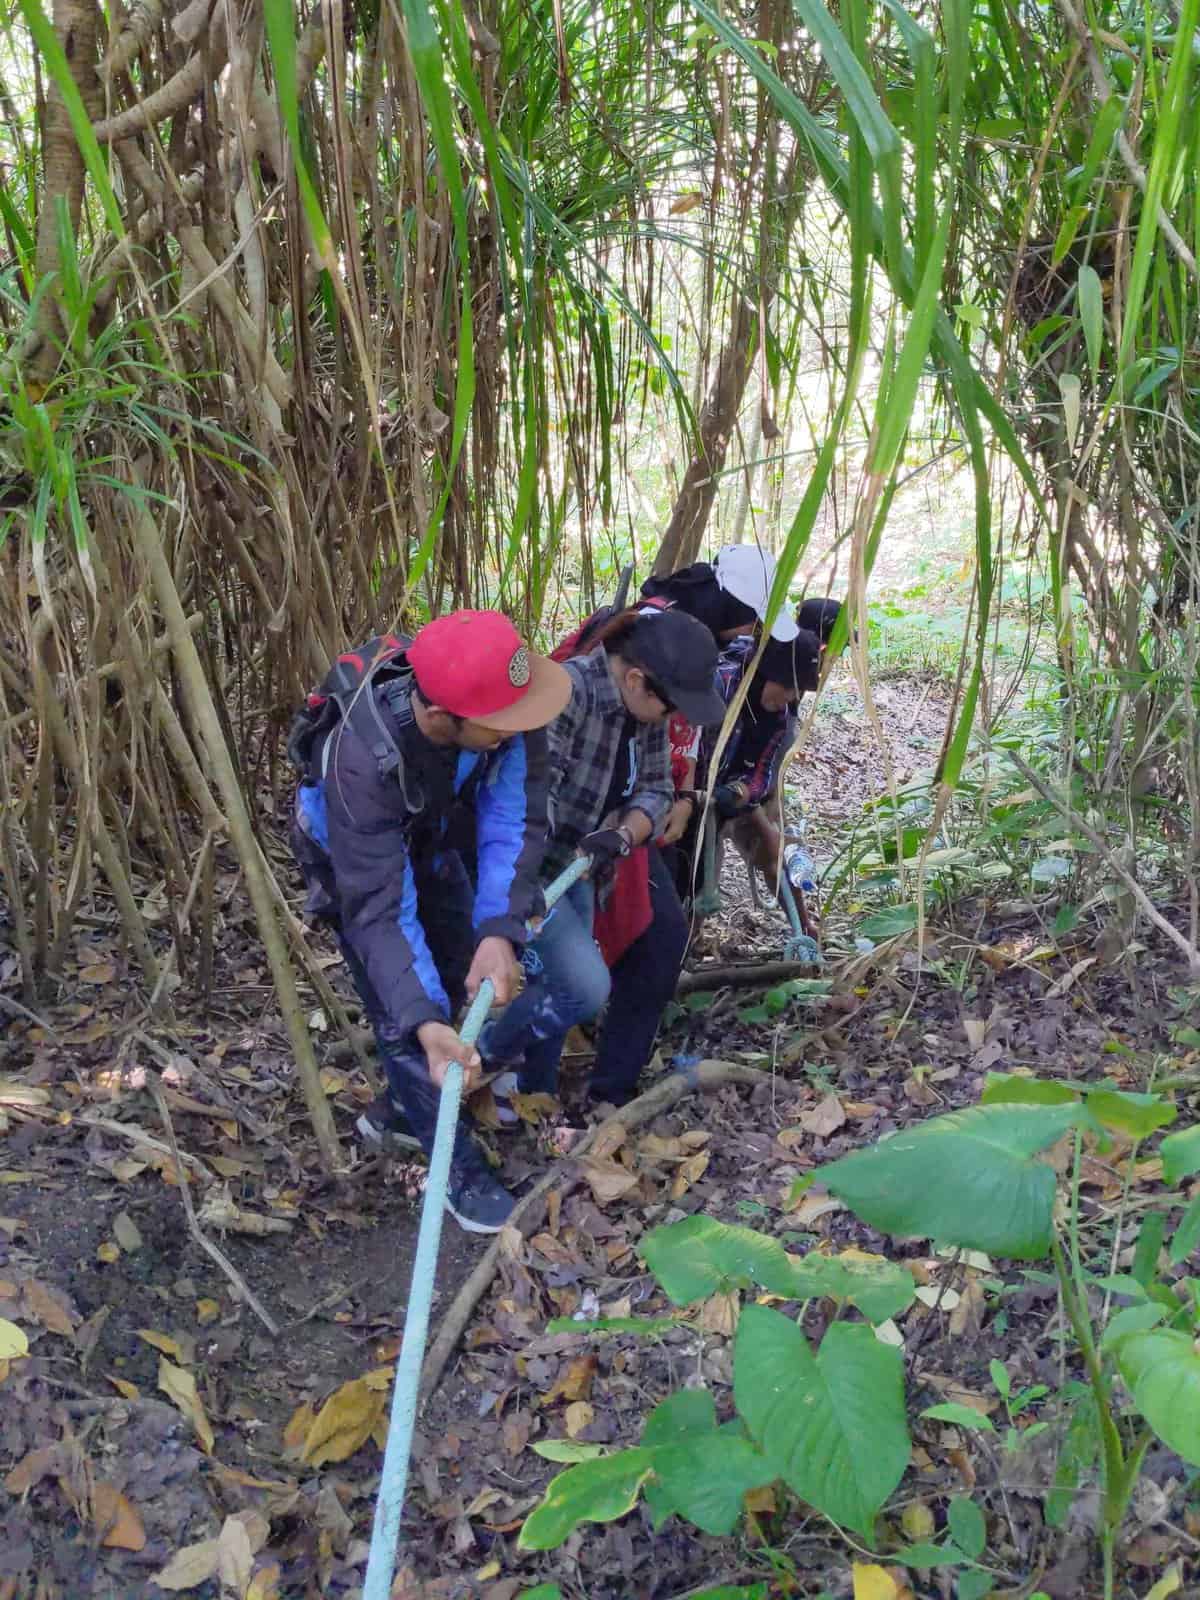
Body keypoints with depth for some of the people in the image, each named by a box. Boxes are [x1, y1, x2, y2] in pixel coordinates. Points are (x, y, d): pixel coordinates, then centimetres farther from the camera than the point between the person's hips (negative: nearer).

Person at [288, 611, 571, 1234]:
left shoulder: (499, 705, -36)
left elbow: (515, 820, -29)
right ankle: (457, 1168, 13)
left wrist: (500, 930, -43)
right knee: (402, 1010, -7)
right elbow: (377, 907, -42)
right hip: (356, 858, -5)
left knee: (456, 980, 14)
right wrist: (423, 1022, -52)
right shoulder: (362, 759, -45)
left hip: (431, 837, 5)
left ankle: (399, 1106, 38)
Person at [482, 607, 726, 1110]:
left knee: (556, 987, 11)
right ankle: (484, 1056, 11)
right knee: (587, 987, -14)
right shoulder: (566, 692, -28)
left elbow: (656, 789, 1)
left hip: (577, 862, 8)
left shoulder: (646, 706, -3)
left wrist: (620, 835, -20)